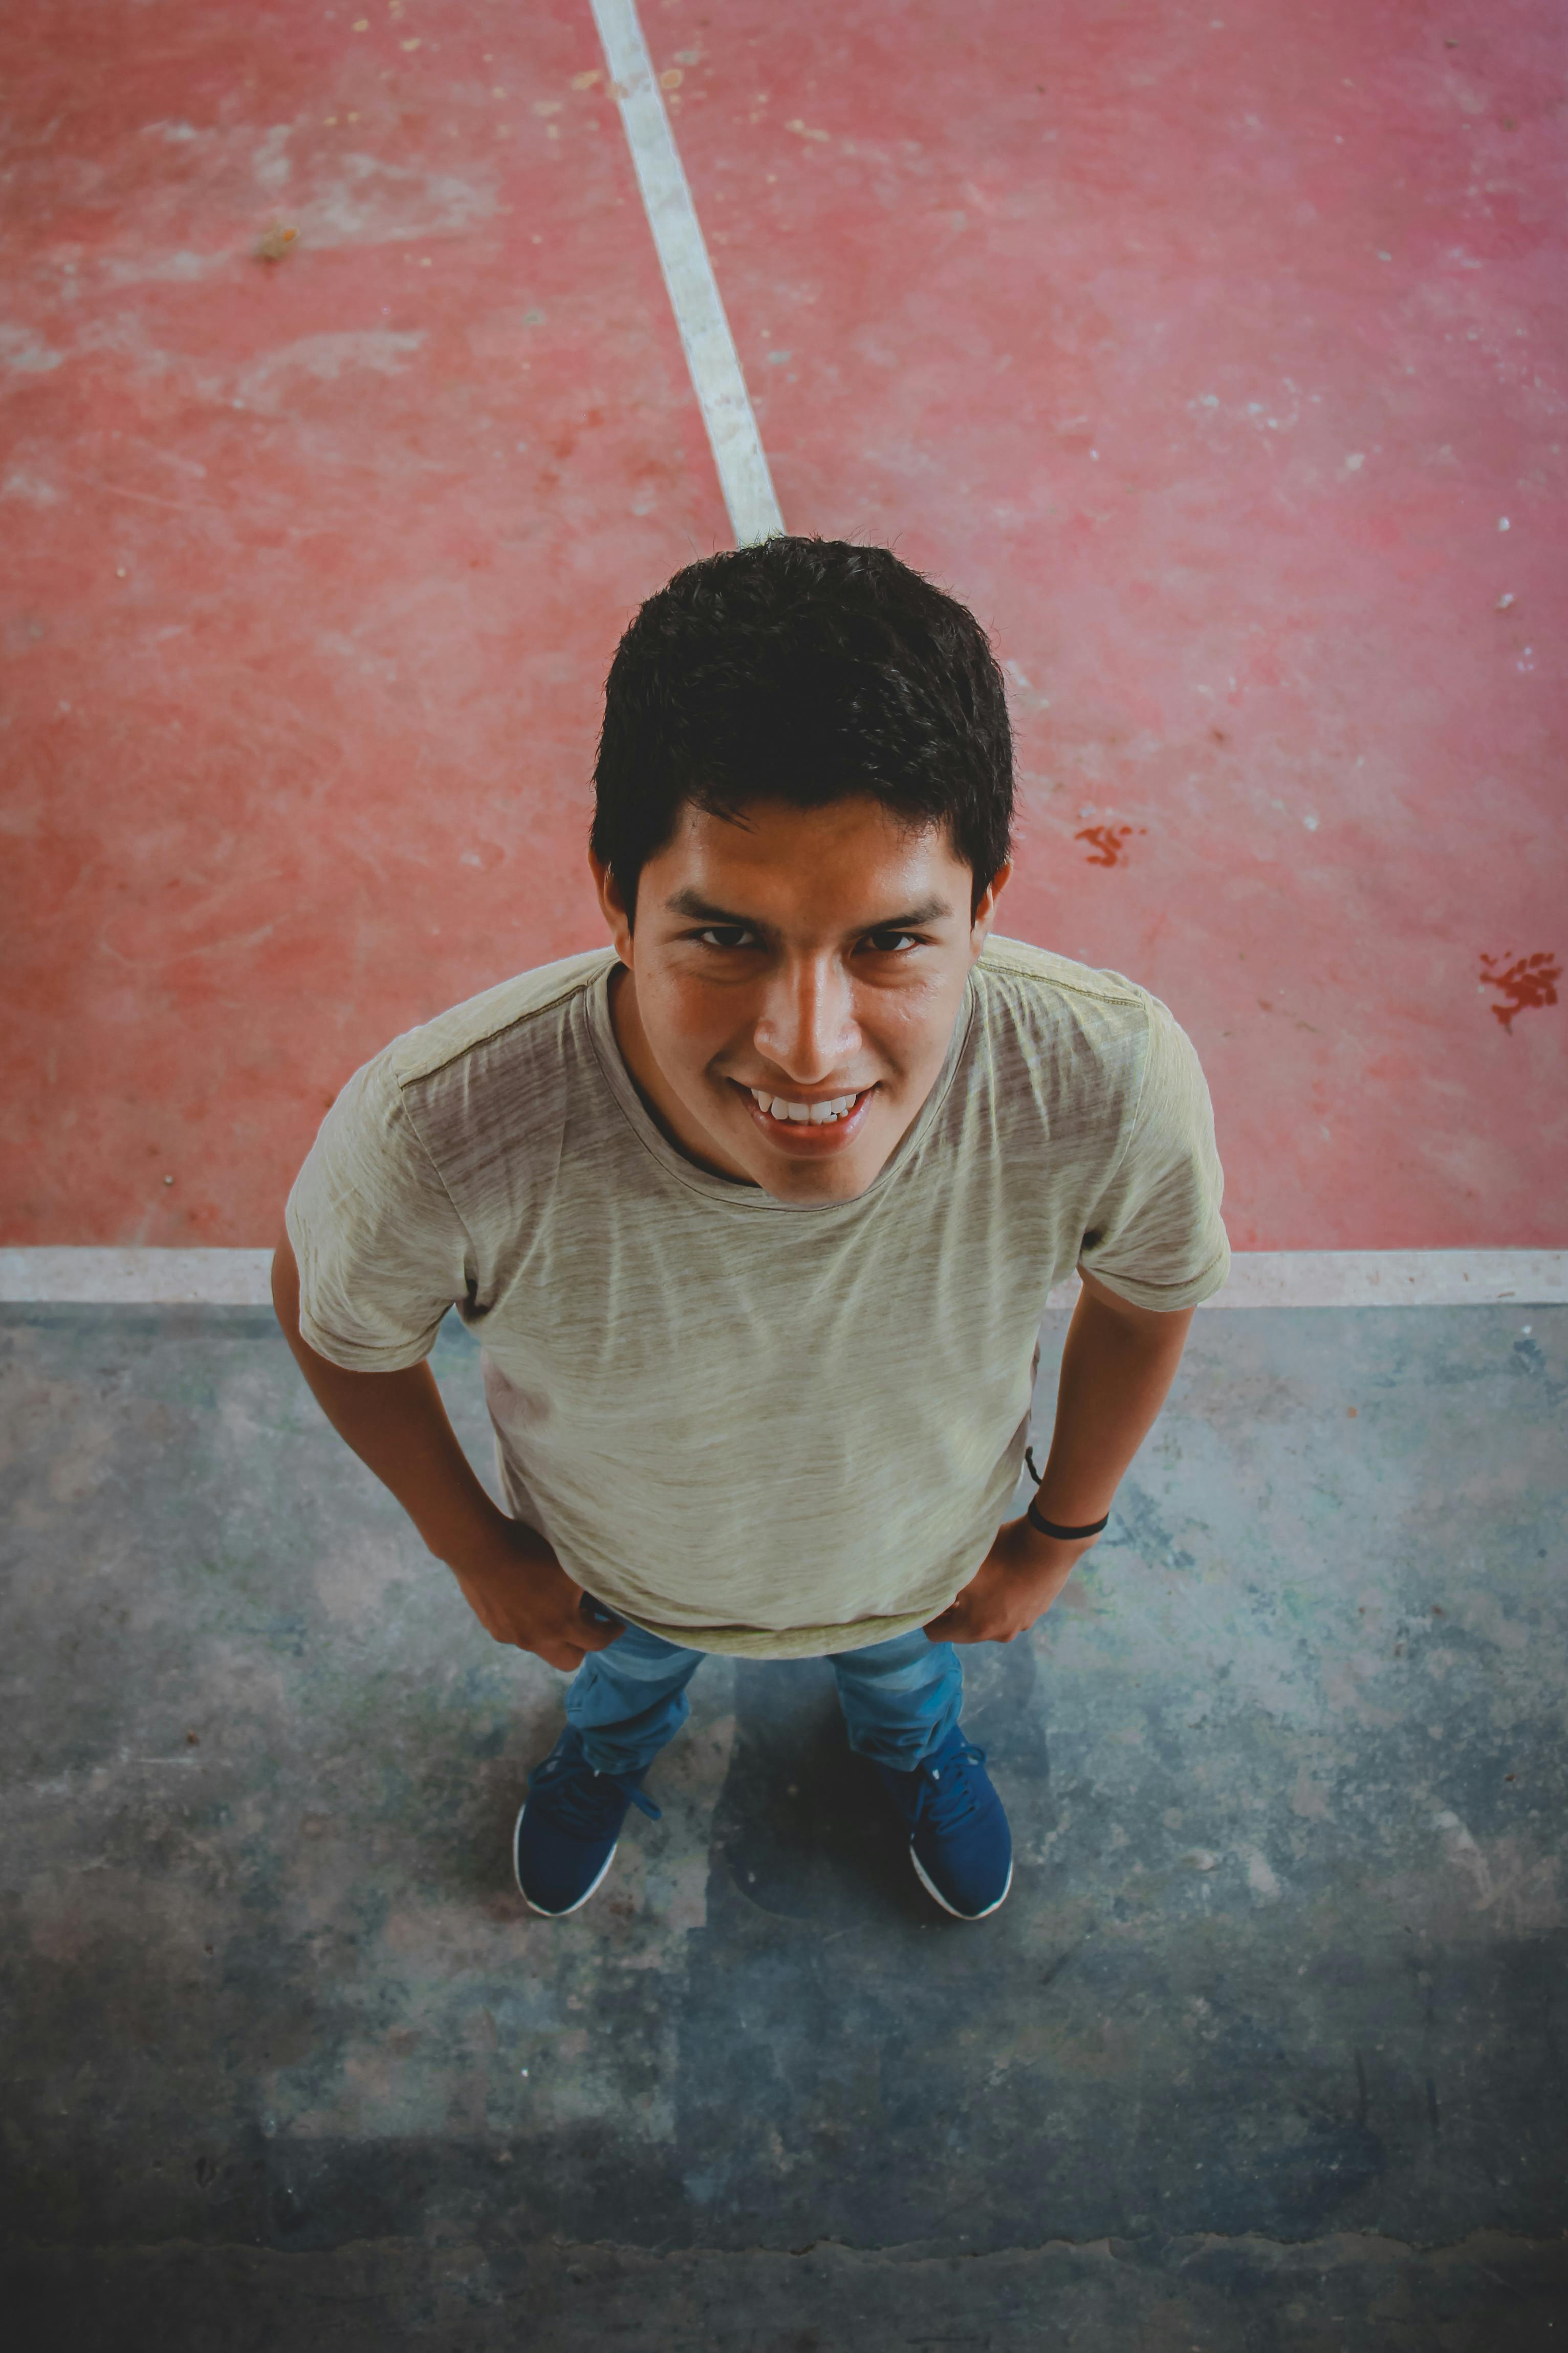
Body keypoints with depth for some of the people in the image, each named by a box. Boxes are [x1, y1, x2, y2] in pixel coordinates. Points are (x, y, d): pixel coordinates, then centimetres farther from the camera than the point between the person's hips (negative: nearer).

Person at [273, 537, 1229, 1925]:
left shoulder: (1113, 1082, -42)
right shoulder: (440, 1135, -45)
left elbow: (1154, 1287, -15)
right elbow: (337, 1323, -19)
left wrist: (1060, 1536, -1)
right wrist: (476, 1552, -4)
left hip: (921, 1559, 1)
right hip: (616, 1564, 0)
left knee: (902, 1659, 38)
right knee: (627, 1660, 38)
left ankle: (912, 1732, 77)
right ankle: (616, 1736, 77)